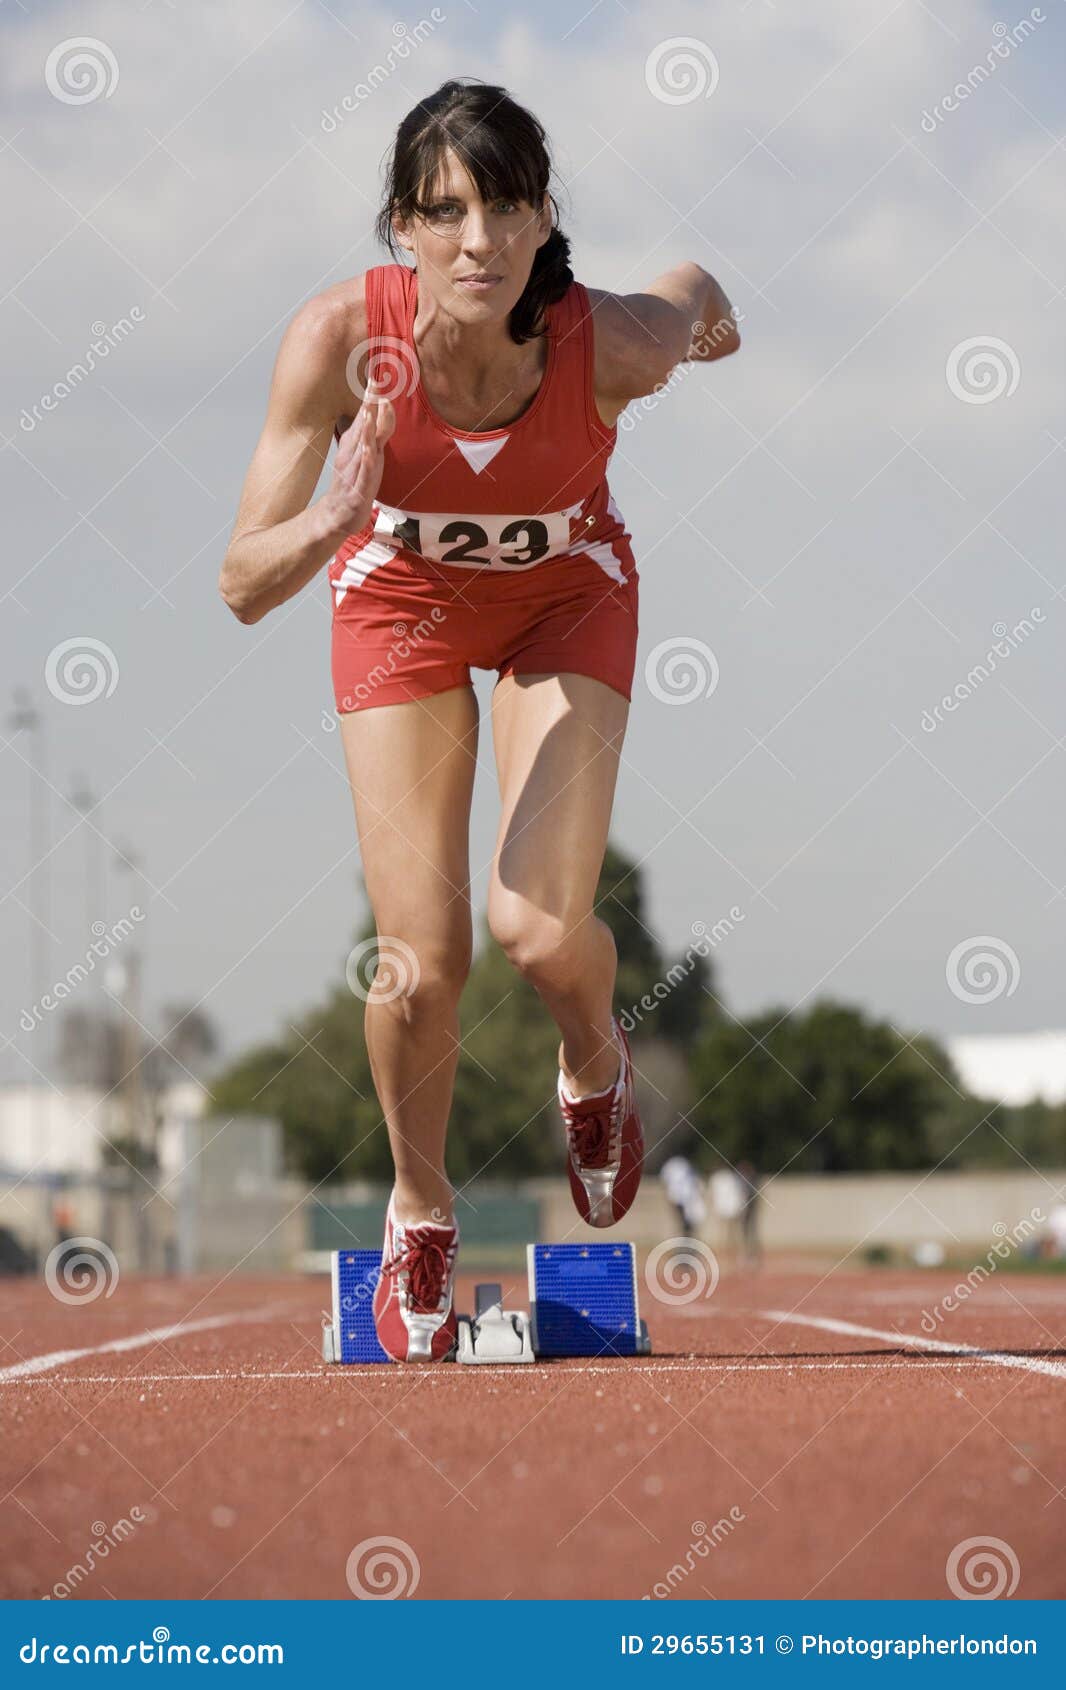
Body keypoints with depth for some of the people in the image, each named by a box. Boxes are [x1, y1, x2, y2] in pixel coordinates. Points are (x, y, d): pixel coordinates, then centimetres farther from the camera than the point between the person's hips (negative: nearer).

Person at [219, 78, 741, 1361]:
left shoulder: (613, 342, -33)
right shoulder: (339, 337, -33)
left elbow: (691, 289, -5)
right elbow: (243, 587, -30)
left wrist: (702, 313, 18)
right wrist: (335, 514, -50)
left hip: (568, 595, 0)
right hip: (401, 594, 0)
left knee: (540, 931, -18)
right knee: (421, 962, -7)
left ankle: (595, 1062, 21)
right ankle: (420, 1211, 24)